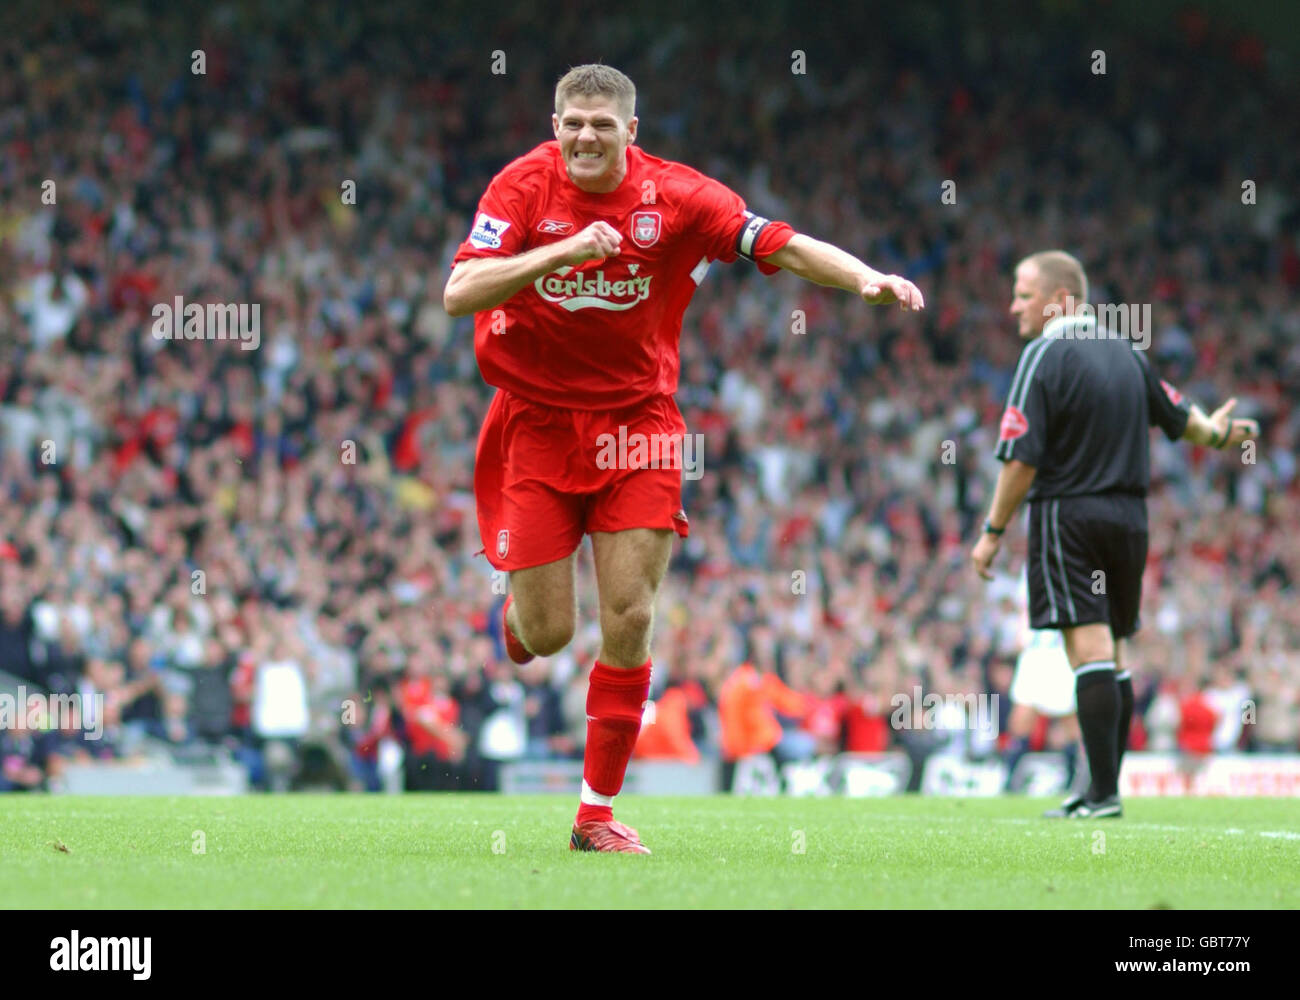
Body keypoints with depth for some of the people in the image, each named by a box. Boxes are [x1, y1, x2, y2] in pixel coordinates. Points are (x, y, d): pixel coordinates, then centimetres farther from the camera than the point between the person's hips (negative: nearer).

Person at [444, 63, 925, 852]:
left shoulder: (675, 195, -9)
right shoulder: (523, 187, -10)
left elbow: (784, 246, -10)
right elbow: (459, 292, -19)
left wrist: (866, 279, -27)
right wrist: (561, 251, -31)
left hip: (636, 422, 1)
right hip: (537, 422, 0)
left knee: (628, 621, -8)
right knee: (547, 634, -1)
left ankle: (599, 812, 3)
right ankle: (518, 608, 39)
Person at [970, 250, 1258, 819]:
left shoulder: (1044, 357, -10)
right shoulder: (1126, 352, 10)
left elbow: (1022, 458, -15)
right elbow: (1177, 416, 21)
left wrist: (993, 532, -9)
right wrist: (1217, 433, 37)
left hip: (1067, 516, -7)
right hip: (1128, 516, 7)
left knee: (1089, 654, -11)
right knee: (1112, 658, 12)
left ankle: (1103, 794, -16)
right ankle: (1105, 789, 14)